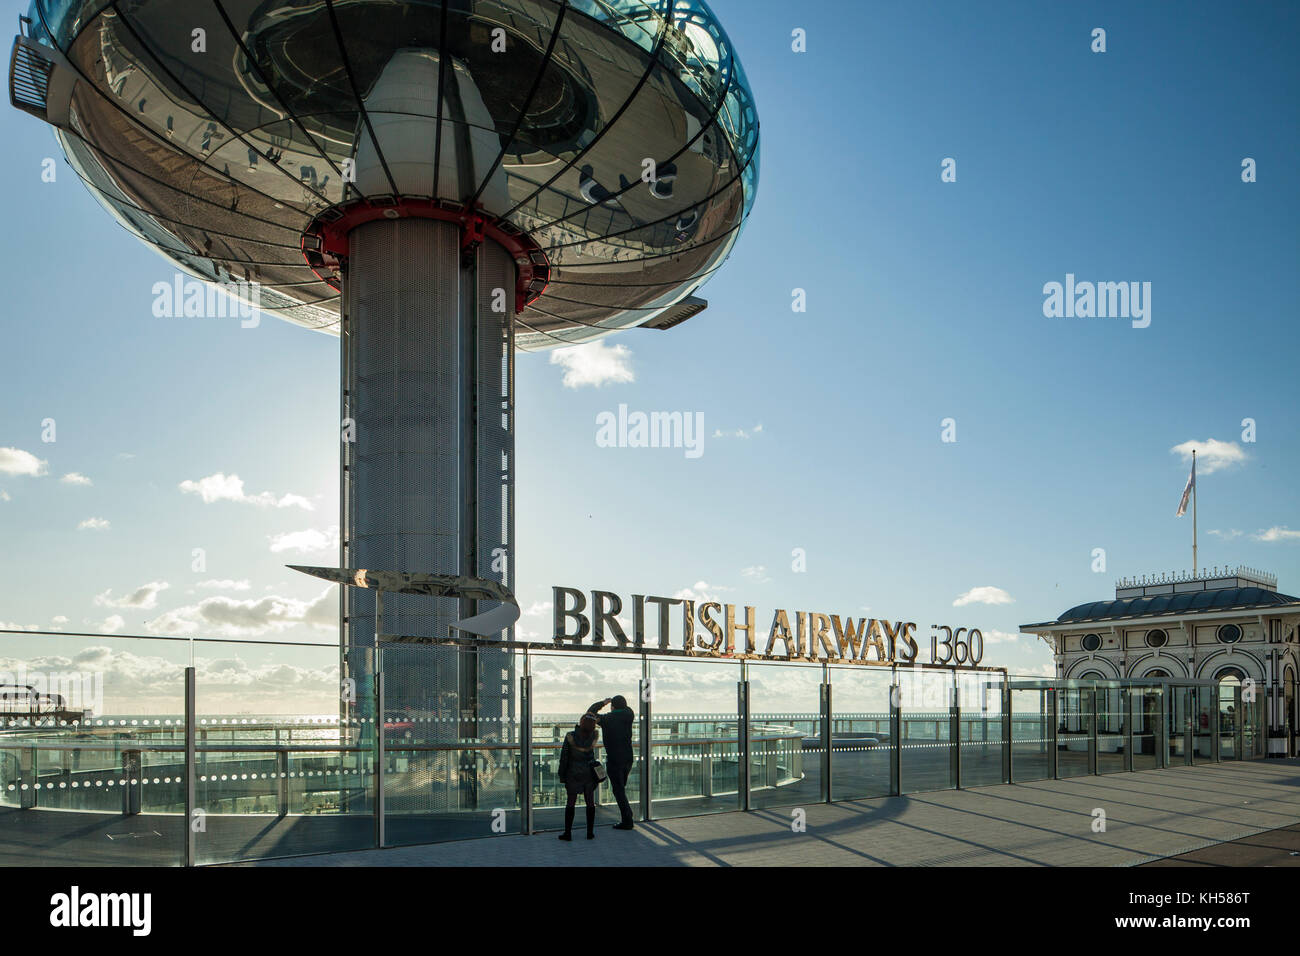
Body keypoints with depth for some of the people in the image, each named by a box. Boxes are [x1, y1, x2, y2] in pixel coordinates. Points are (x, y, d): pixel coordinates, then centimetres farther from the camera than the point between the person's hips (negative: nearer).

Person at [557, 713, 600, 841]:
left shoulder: (570, 736, -17)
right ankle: (590, 832, 13)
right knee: (590, 802, 11)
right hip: (589, 773, 2)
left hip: (573, 774, -2)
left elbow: (564, 757, -11)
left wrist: (562, 775, -1)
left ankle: (568, 832, 8)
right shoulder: (594, 736, -12)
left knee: (571, 802, 8)